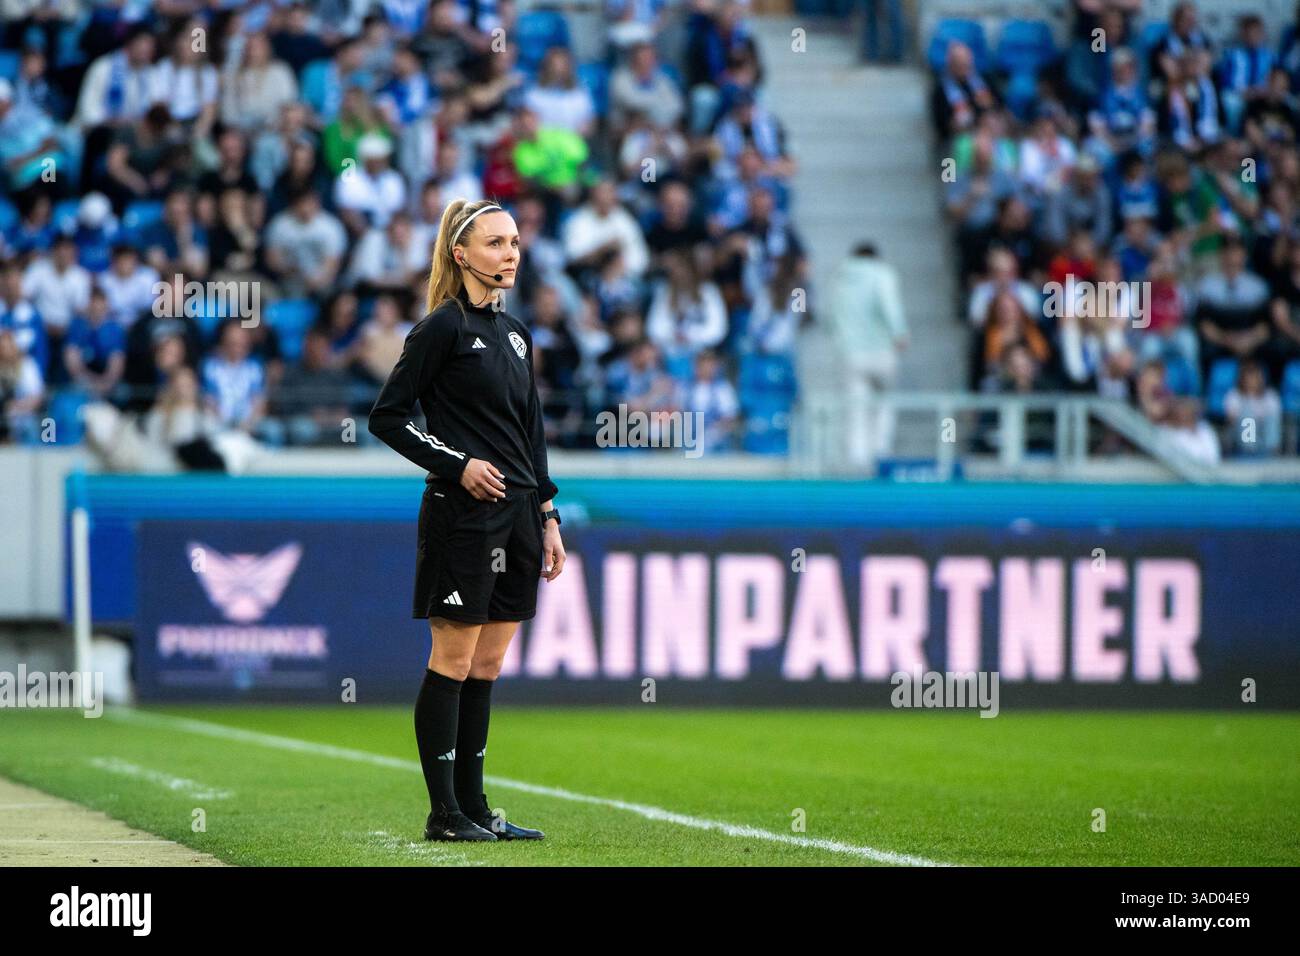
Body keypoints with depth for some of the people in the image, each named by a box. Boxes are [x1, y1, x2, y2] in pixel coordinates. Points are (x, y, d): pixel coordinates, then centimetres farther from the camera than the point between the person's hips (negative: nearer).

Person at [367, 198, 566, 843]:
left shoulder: (514, 332, 15)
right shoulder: (442, 329, -8)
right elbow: (386, 418, -8)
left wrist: (548, 517, 15)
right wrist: (458, 465, -14)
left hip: (515, 513, 7)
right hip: (462, 515, -7)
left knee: (488, 666, 8)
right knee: (453, 661, -4)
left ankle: (474, 806, 12)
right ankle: (445, 813, -1)